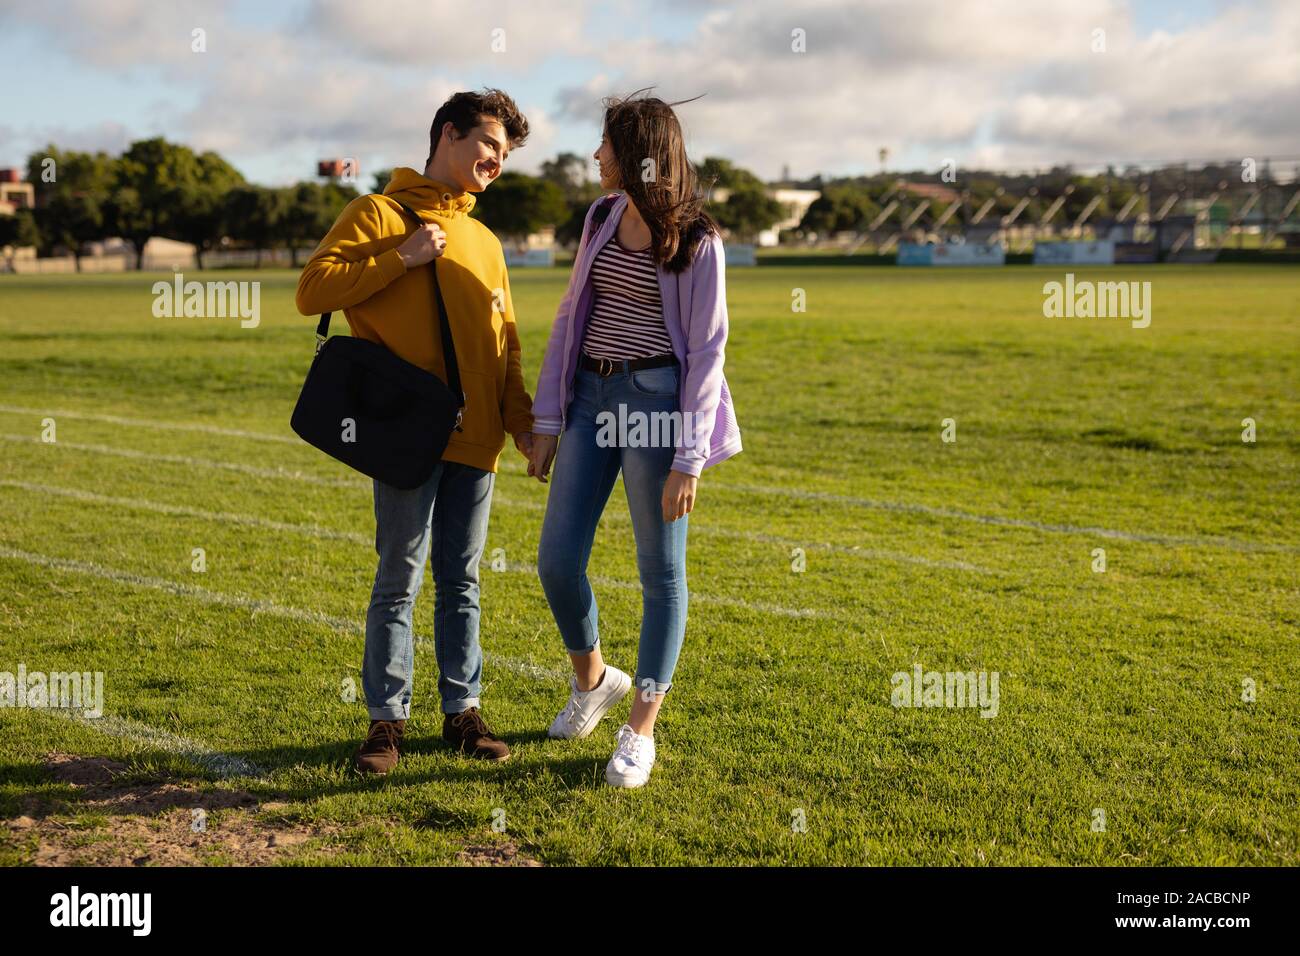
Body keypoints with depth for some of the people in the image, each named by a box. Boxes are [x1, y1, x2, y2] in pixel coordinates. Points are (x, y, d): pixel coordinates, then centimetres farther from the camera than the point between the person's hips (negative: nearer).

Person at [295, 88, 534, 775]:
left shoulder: (484, 242, 19)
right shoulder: (380, 213, 2)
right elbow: (312, 292, -8)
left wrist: (523, 422, 9)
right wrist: (401, 260, -12)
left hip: (475, 436, 5)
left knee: (462, 582, 11)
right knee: (400, 580, -2)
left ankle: (462, 710, 20)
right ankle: (387, 717, 9)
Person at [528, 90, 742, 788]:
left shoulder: (695, 241, -7)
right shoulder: (601, 219, 11)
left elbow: (706, 351, -8)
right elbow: (570, 317, 13)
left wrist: (690, 460, -13)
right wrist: (546, 418, 9)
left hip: (655, 399, -6)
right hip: (591, 396, 6)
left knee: (660, 568, 3)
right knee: (556, 560, 3)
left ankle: (641, 729, 15)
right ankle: (592, 678, 31)